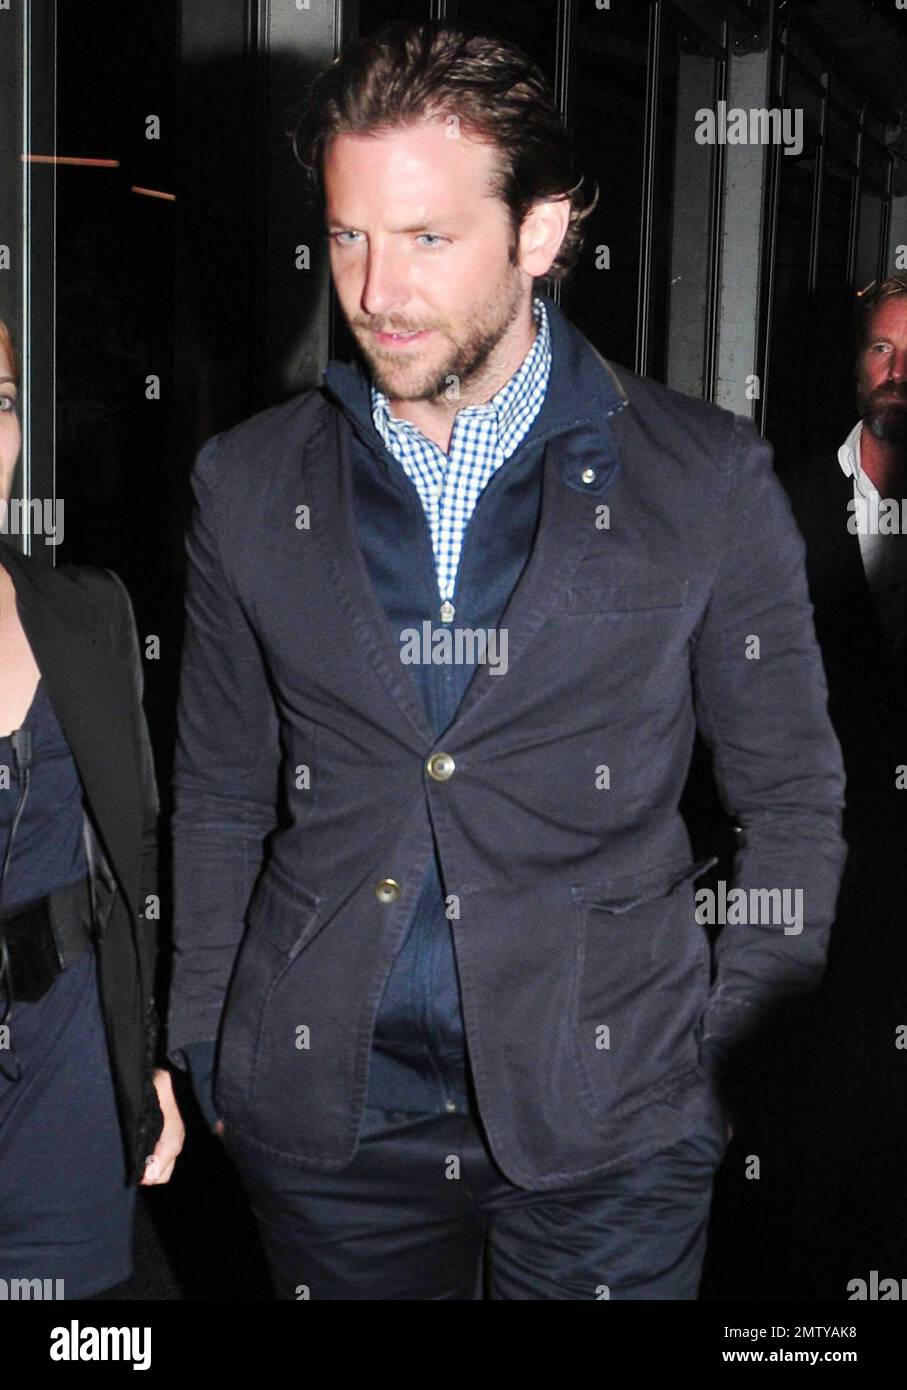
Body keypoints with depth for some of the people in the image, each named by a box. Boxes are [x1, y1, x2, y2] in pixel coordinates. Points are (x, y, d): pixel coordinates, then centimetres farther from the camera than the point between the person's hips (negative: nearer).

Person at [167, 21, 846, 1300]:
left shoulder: (707, 482, -6)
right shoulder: (249, 484, 1)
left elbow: (794, 801, 1)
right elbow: (220, 797, 9)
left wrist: (734, 1059, -2)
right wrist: (205, 1050, 7)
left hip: (607, 1126, -1)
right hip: (321, 1116, 2)